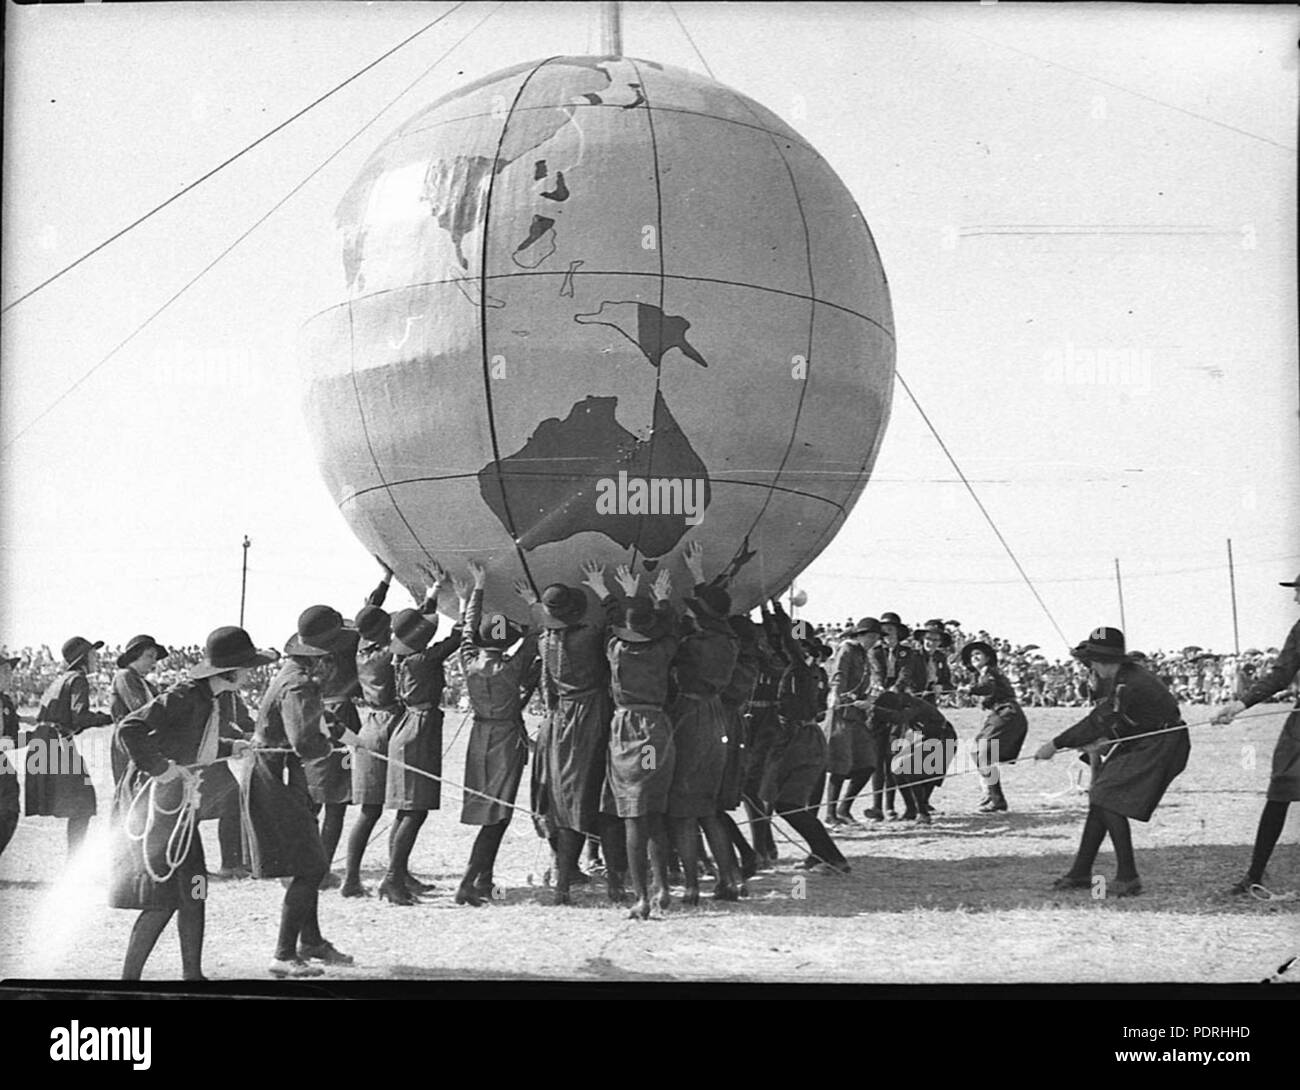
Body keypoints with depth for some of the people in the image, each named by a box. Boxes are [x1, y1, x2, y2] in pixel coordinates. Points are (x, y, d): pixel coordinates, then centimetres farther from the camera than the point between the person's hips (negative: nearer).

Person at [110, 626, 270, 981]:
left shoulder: (215, 704, 8)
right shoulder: (183, 697, -21)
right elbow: (128, 731, -29)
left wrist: (235, 747, 13)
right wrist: (160, 768, -27)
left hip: (178, 805, 9)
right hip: (148, 803, -9)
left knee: (193, 891, 8)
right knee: (162, 900, -10)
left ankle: (192, 974, 17)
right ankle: (129, 976, -1)